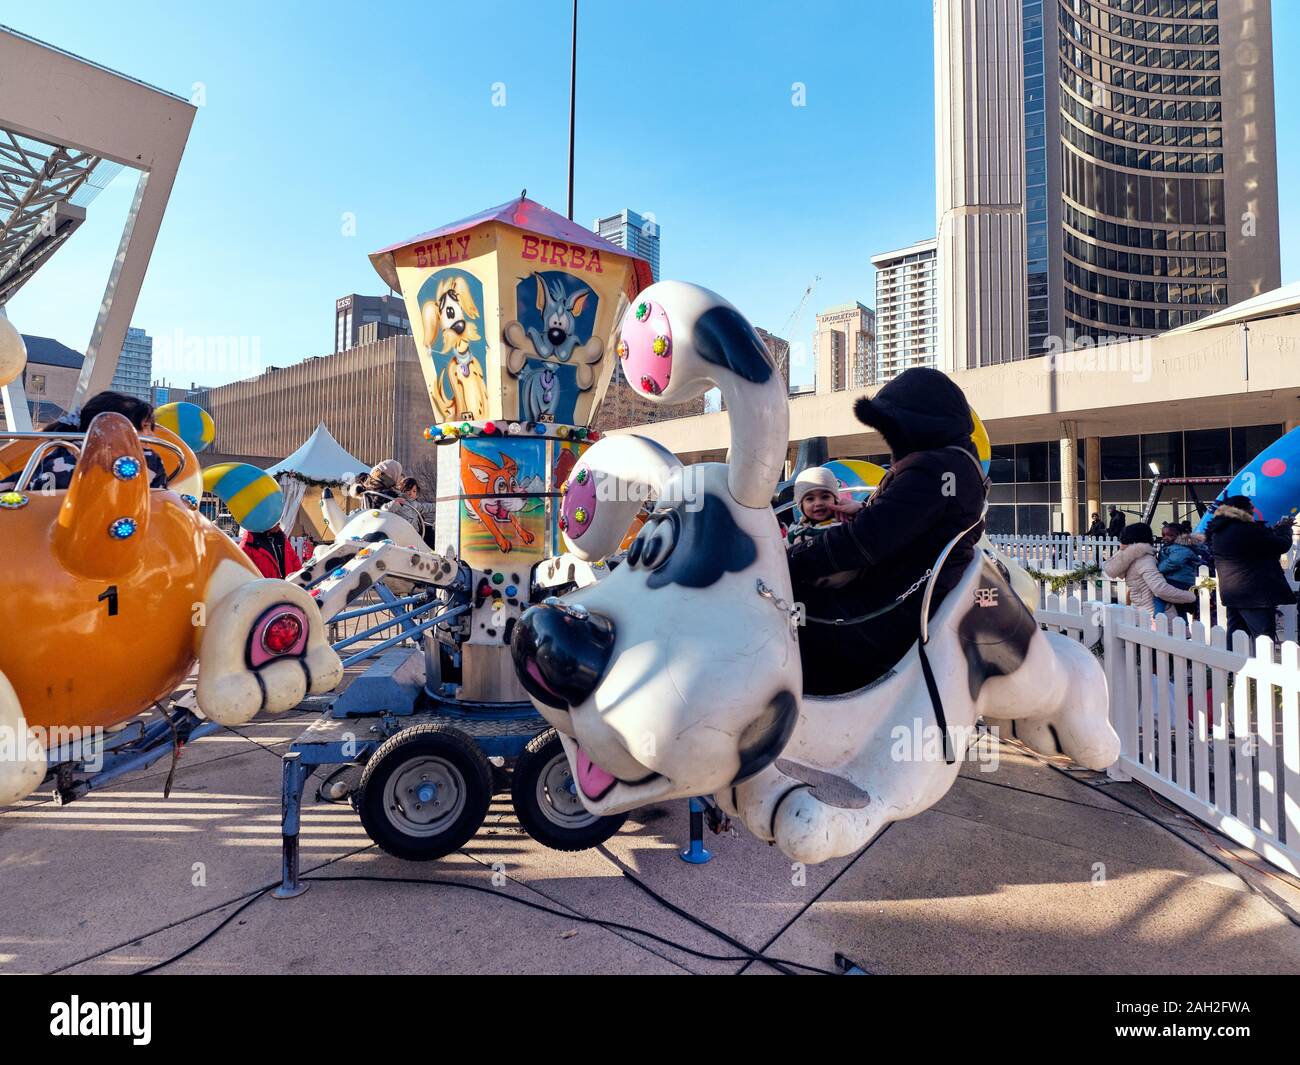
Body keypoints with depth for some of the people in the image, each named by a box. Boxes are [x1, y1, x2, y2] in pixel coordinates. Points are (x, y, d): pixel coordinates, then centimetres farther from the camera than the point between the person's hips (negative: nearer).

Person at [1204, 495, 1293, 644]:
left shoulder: (1218, 531, 7)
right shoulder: (1248, 529, -18)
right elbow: (1282, 545, -8)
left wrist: (1276, 529, 21)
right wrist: (1285, 528, 10)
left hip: (1230, 592, 8)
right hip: (1255, 593, -8)